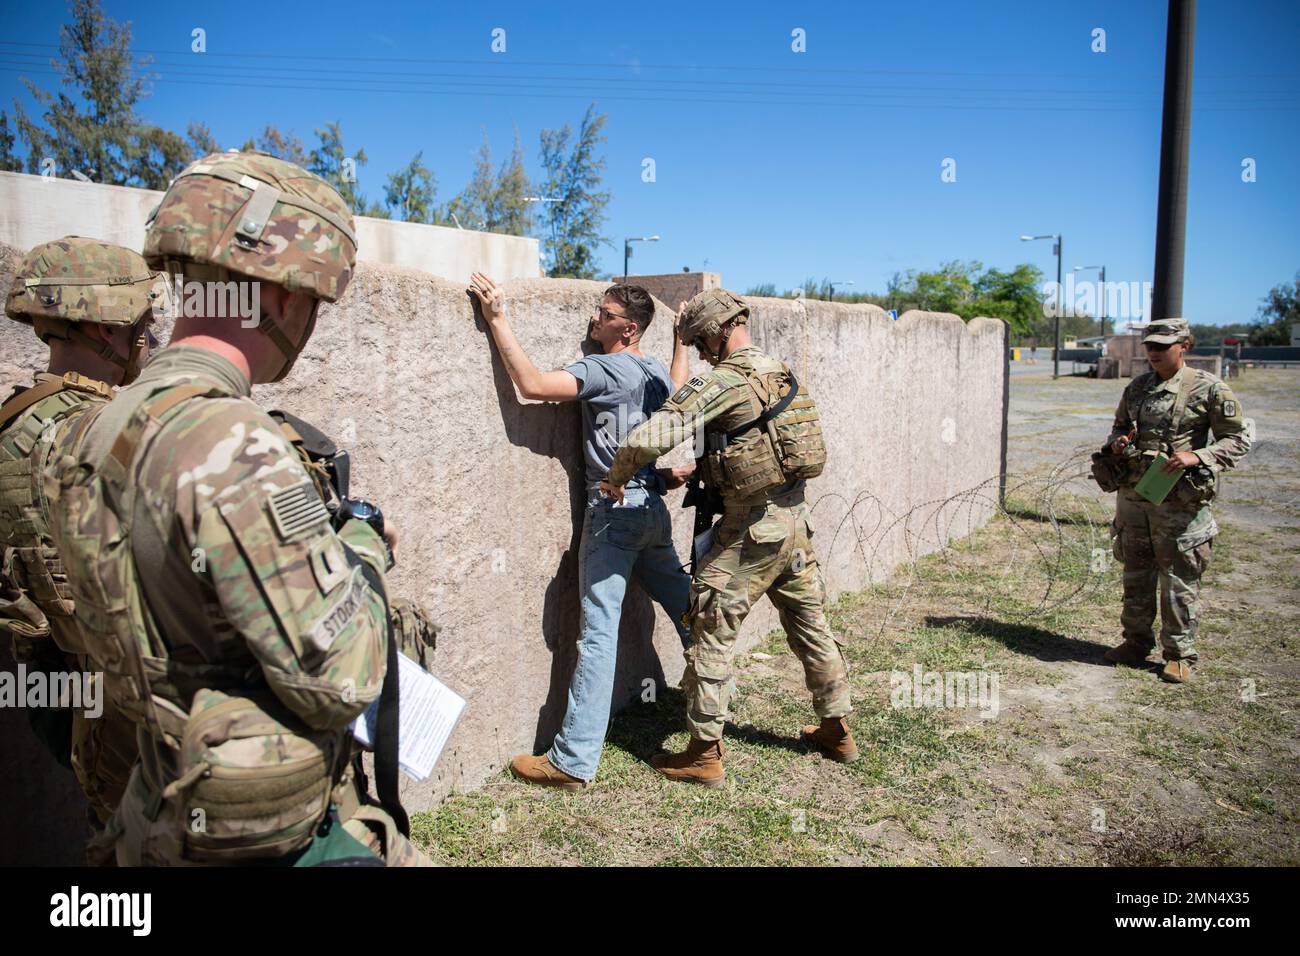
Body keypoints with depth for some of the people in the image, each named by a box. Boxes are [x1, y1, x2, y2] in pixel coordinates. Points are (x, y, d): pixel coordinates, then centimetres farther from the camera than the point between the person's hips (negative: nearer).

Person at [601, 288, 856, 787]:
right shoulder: (780, 373, 10)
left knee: (711, 634, 2)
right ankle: (837, 731, 33)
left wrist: (615, 477, -7)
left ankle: (704, 754, 10)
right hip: (796, 520, 8)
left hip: (751, 528, -8)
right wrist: (699, 470, 21)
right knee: (810, 625, 19)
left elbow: (648, 439, -25)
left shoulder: (719, 382, -17)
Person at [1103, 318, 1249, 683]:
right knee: (1135, 574, 14)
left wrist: (1197, 457, -20)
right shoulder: (1136, 387, 8)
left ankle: (1179, 654, 15)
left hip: (1180, 500, -5)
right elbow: (1120, 426, 22)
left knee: (1179, 580, 2)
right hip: (1132, 496, 5)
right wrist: (1117, 442, -1)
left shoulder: (1209, 389, -7)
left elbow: (1238, 440, -5)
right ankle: (1136, 642, 28)